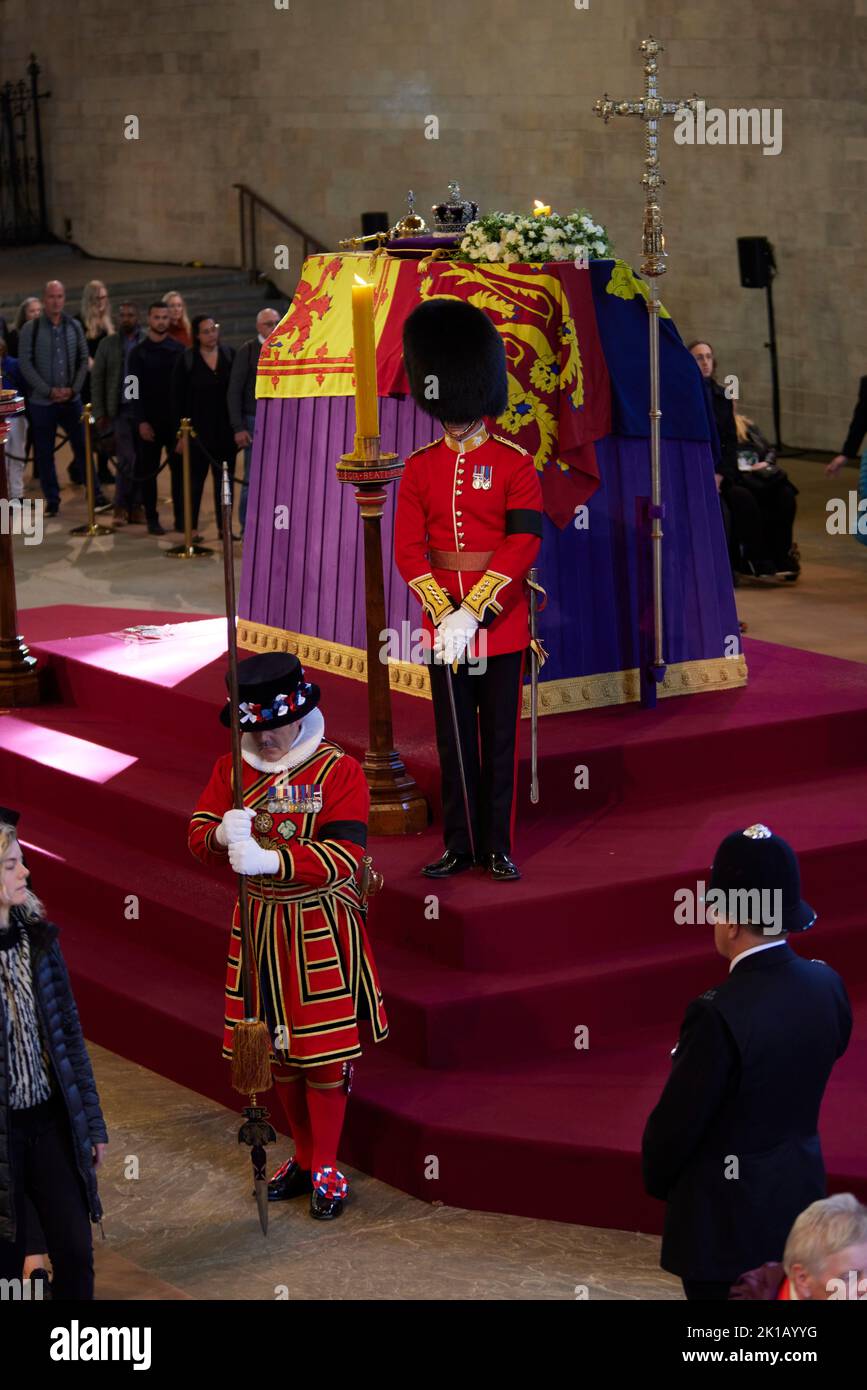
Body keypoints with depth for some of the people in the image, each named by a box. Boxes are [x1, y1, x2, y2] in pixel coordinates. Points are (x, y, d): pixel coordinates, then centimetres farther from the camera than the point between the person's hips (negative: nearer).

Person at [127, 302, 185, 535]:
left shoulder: (178, 350, 6)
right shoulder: (139, 352, 2)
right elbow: (135, 389, -1)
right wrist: (141, 421, -10)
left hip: (175, 419, 1)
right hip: (149, 421, -1)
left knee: (180, 469, 0)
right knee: (148, 472, 3)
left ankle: (181, 518, 5)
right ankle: (152, 519, 10)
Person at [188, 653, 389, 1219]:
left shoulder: (339, 770, -12)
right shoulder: (233, 767, 3)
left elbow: (346, 855, -22)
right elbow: (198, 835, 1)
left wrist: (270, 859, -34)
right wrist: (222, 835, -24)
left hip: (322, 928, -5)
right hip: (261, 924, 5)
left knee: (324, 1050, 0)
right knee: (278, 1047, 13)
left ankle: (327, 1169, 13)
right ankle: (304, 1157, 28)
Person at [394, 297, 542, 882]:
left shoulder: (515, 464, -5)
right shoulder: (420, 467, 4)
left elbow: (522, 544, -12)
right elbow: (409, 549, 0)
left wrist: (473, 612, -19)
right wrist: (444, 613, -14)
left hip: (501, 620, -2)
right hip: (443, 621, 2)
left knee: (499, 737, 4)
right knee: (454, 739, 8)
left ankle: (497, 845, 13)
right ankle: (460, 845, 16)